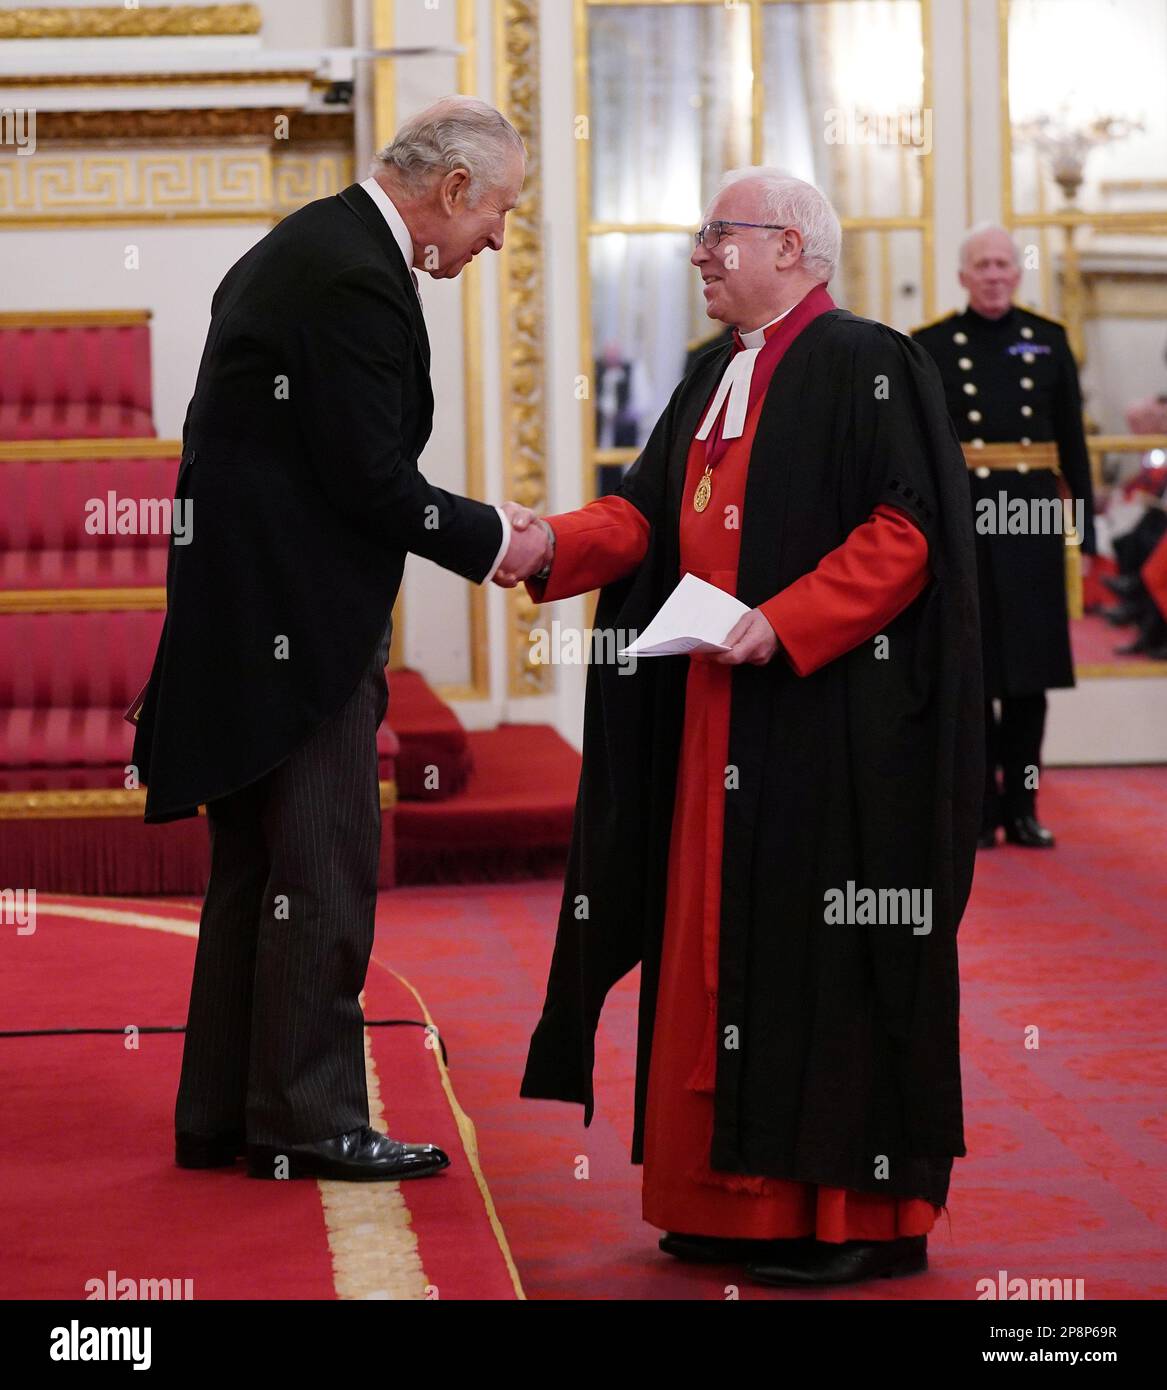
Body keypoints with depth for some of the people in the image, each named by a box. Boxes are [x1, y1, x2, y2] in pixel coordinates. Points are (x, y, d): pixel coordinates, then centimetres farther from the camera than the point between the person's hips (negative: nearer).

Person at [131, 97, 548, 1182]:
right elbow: (372, 482, -19)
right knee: (323, 870, -3)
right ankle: (305, 1122, 3)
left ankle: (220, 1116, 20)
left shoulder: (301, 248, 15)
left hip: (240, 612, 11)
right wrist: (494, 540, -6)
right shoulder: (360, 281, -17)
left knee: (254, 871, 14)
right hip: (300, 620, -11)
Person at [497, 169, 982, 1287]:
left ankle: (852, 1213, 2)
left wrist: (783, 622, -20)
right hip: (717, 721, 8)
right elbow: (648, 512, 13)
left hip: (830, 722, -8)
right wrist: (553, 543, -5)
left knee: (826, 946, -5)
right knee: (720, 943, 9)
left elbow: (909, 532, -15)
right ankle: (739, 1199, 16)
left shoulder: (868, 367, -8)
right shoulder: (715, 379, 18)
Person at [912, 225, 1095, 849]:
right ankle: (980, 809, 9)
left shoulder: (1049, 341, 9)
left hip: (1032, 522, 2)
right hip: (961, 522, -2)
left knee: (1030, 669, 5)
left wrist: (1084, 522, 7)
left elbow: (1073, 440, 10)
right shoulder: (930, 347, 2)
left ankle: (1023, 808, 14)